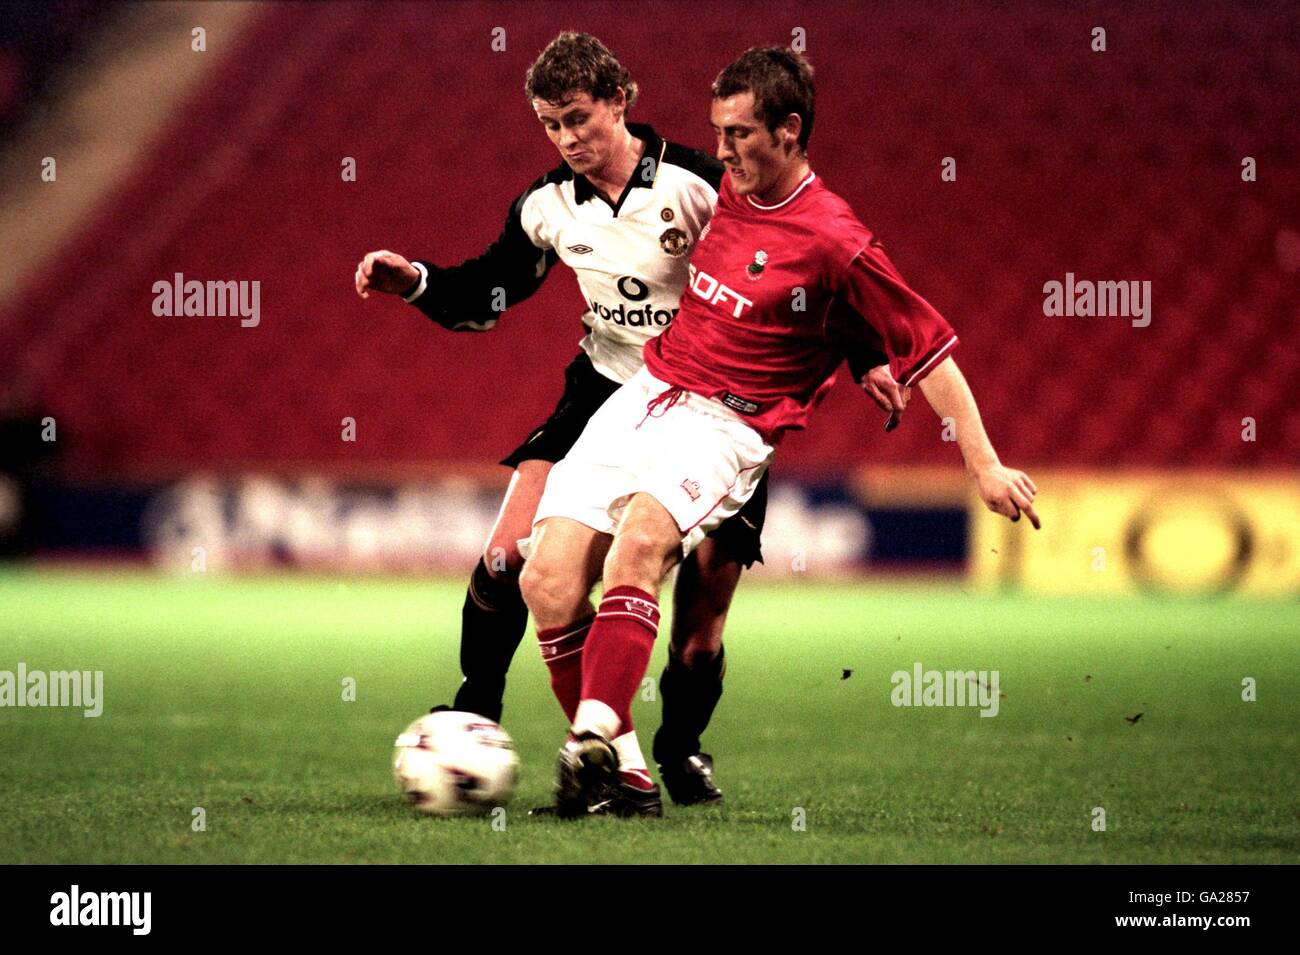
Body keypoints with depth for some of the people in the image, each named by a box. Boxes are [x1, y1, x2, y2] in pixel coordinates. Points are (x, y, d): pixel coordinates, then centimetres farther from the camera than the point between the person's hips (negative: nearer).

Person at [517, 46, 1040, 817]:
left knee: (644, 531, -38)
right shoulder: (725, 194, 10)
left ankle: (592, 745, -45)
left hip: (725, 428, -6)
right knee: (549, 587, -14)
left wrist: (984, 464, -6)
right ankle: (619, 766, -4)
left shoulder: (835, 244, -9)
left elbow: (927, 348, -4)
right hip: (643, 397, 6)